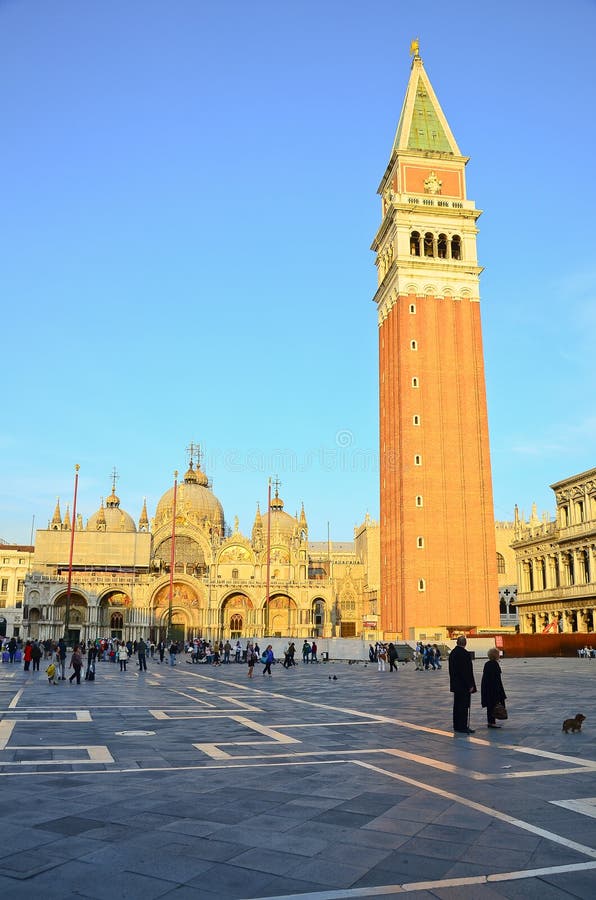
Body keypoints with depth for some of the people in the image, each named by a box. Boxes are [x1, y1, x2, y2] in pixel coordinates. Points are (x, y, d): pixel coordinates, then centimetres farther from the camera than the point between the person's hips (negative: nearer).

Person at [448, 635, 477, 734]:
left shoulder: (452, 653, 8)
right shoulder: (465, 654, -17)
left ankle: (457, 726, 19)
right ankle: (463, 727, 0)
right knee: (464, 706, -2)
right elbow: (468, 671, -19)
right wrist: (470, 685, -14)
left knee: (457, 705, 13)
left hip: (455, 685, 8)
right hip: (464, 685, -8)